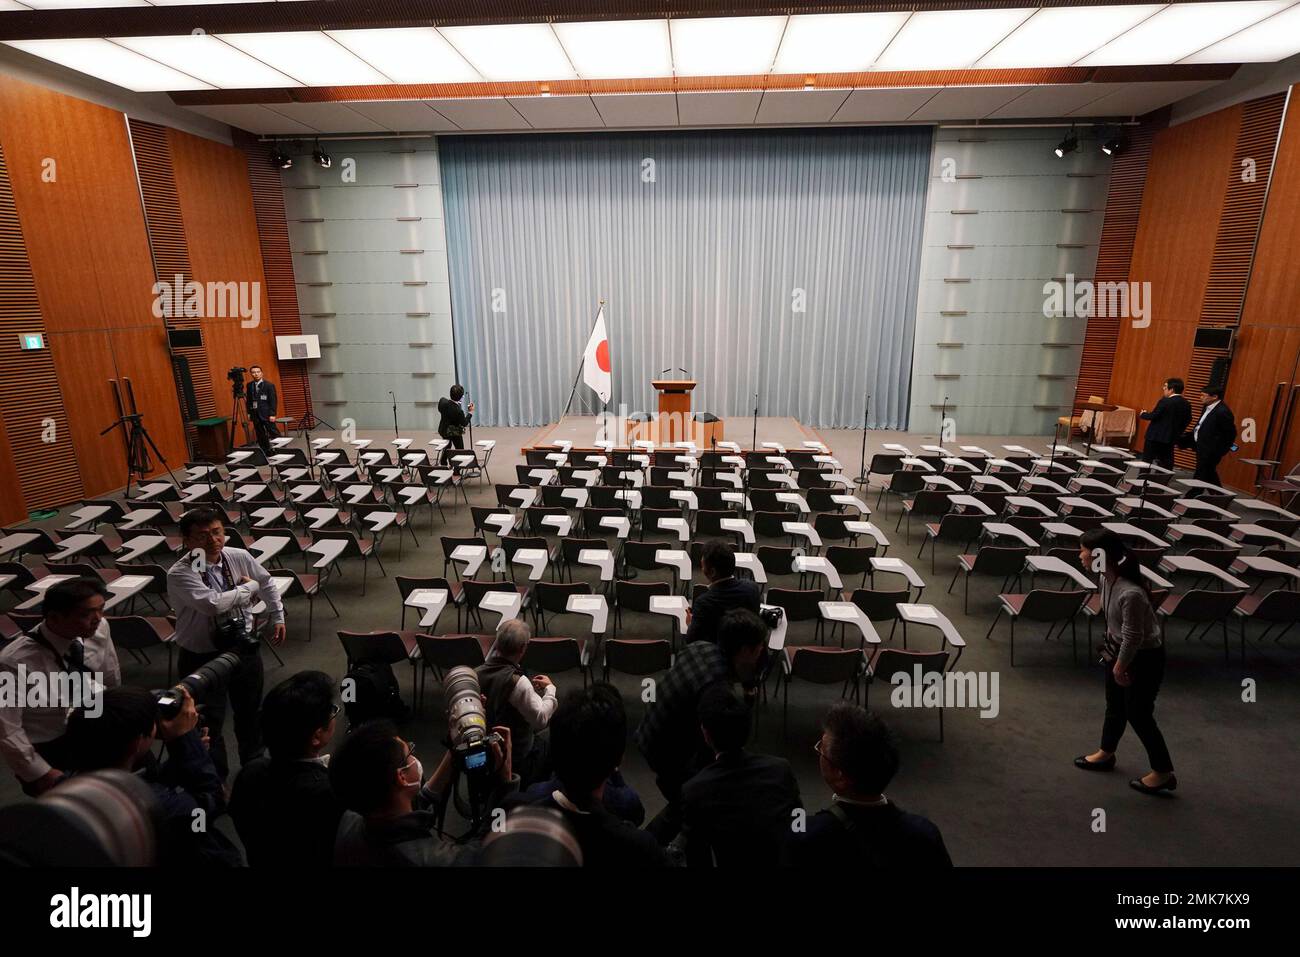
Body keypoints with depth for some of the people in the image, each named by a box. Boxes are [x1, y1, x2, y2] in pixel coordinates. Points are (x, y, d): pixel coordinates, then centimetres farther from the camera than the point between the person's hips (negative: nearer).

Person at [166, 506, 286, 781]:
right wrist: (249, 587, -21)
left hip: (245, 647, 5)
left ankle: (254, 764, 46)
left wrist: (278, 618, 17)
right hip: (203, 657, -5)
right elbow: (214, 603, -37)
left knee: (250, 711, 22)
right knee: (209, 722, 6)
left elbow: (267, 583, 13)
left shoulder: (240, 557, -7)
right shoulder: (180, 574, -22)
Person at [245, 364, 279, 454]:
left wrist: (272, 414, -13)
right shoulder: (249, 385, 10)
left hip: (266, 414, -5)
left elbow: (273, 400, -7)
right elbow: (248, 400, 13)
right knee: (261, 436, 8)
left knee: (274, 433, -6)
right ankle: (266, 452, 15)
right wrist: (249, 412, 6)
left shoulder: (269, 385, -4)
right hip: (255, 414, 5)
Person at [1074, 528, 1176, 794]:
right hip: (1119, 649, 8)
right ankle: (1106, 753, 43)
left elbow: (1133, 637, -24)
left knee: (1138, 713, 7)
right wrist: (1111, 649, 15)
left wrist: (1120, 666, -11)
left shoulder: (1131, 593, -36)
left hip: (1144, 657, -8)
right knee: (1114, 704, 23)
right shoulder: (1107, 577, -10)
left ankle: (1163, 773, 28)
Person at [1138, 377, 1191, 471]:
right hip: (1171, 438, 7)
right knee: (1166, 464, 11)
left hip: (1156, 436, -7)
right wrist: (1177, 433, 20)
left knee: (1147, 461, 3)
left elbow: (1153, 416, -15)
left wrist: (1143, 414, 5)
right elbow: (1187, 421, 10)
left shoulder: (1165, 401, -17)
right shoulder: (1187, 404, 4)